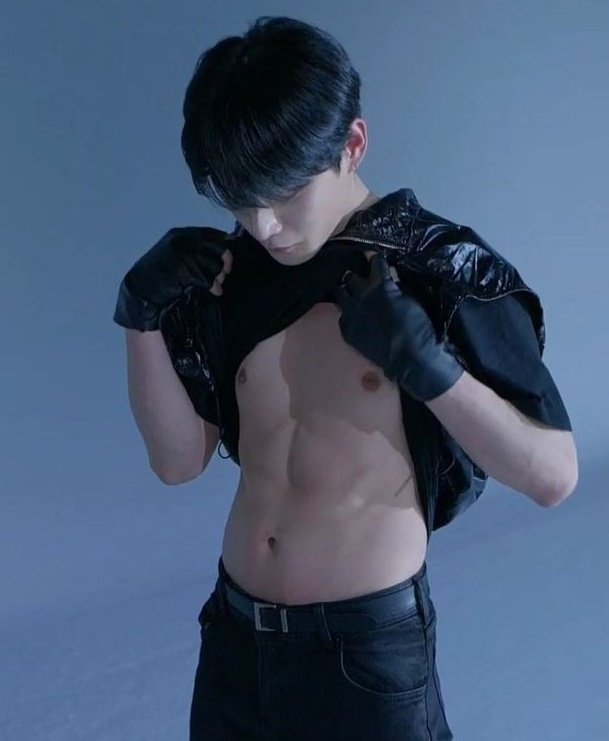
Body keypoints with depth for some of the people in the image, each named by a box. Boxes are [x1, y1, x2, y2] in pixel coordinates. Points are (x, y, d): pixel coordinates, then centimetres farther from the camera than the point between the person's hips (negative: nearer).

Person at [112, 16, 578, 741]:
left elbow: (553, 475, -14)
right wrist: (143, 315, -12)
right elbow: (179, 460, 1)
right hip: (234, 634, 5)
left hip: (369, 646, -4)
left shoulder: (441, 269, -14)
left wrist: (424, 363, -28)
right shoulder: (229, 273, -1)